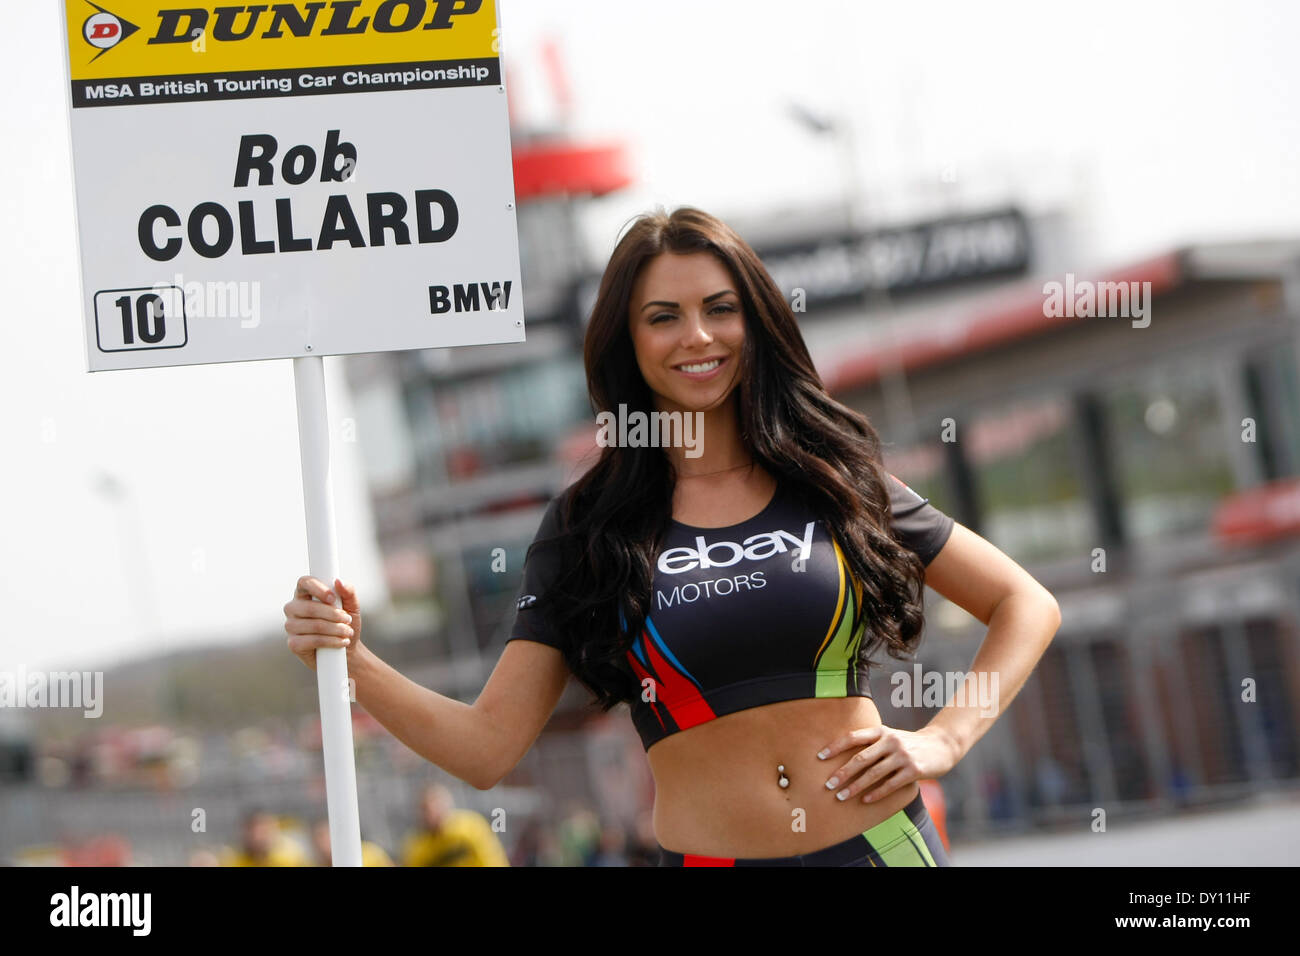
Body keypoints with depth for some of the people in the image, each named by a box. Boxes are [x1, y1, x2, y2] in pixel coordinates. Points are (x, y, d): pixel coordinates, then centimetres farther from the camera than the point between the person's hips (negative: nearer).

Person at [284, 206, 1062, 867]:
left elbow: (1029, 605, 11)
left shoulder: (836, 480, 4)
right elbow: (488, 747, -1)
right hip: (708, 854, 0)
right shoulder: (587, 526, 3)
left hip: (880, 844, 0)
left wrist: (945, 740, -2)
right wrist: (351, 662, -14)